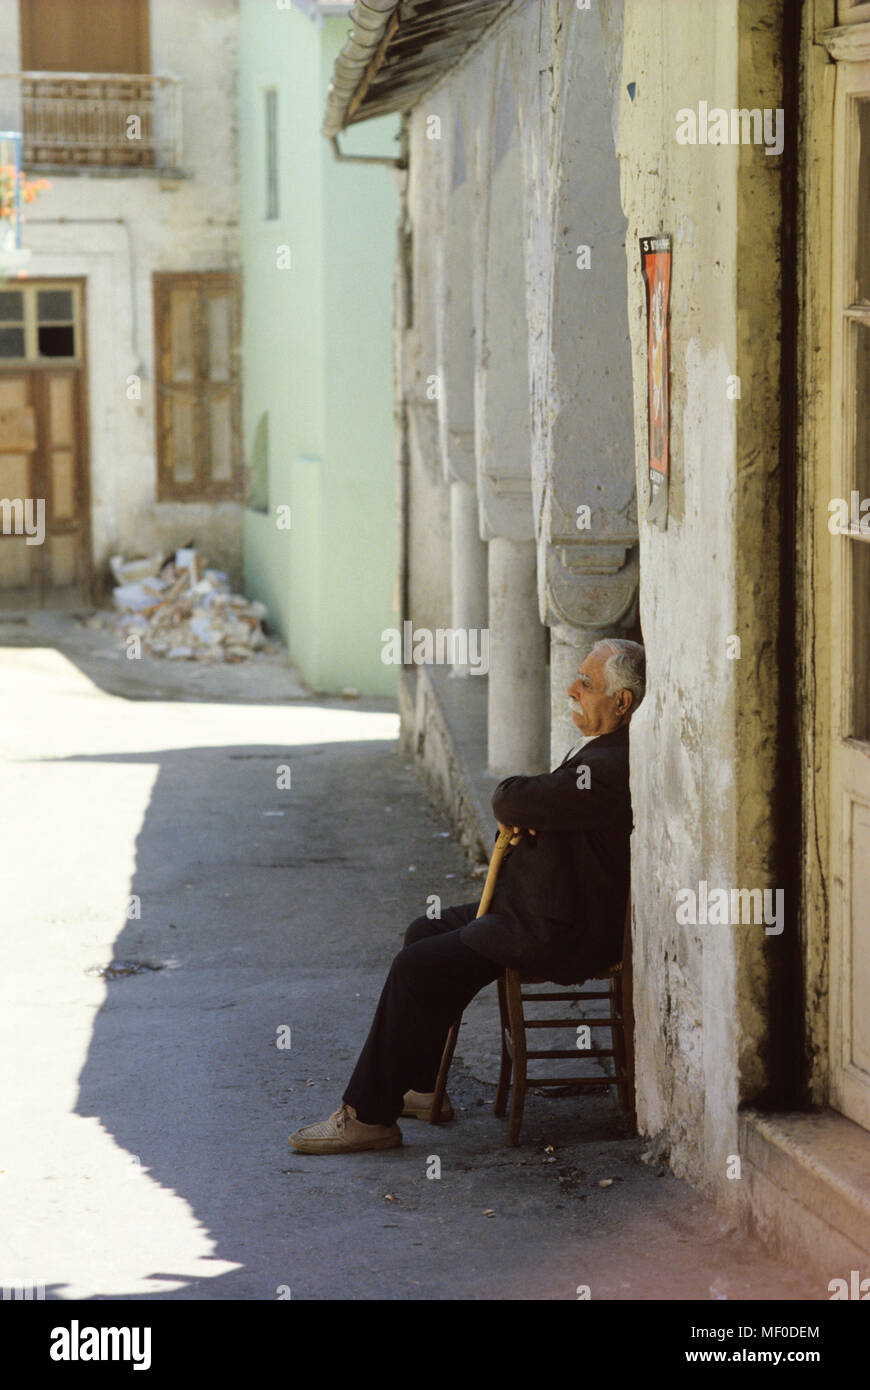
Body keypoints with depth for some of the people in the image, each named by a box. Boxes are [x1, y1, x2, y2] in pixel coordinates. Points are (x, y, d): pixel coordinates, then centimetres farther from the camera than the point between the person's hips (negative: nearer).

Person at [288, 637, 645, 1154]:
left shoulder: (615, 768, -25)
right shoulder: (604, 749, 12)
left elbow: (514, 801, -27)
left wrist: (509, 800, -3)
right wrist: (519, 811, -4)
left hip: (558, 936, -11)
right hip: (537, 908, 11)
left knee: (417, 969, -14)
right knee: (426, 932, 19)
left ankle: (369, 1114, -5)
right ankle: (422, 1089, 27)